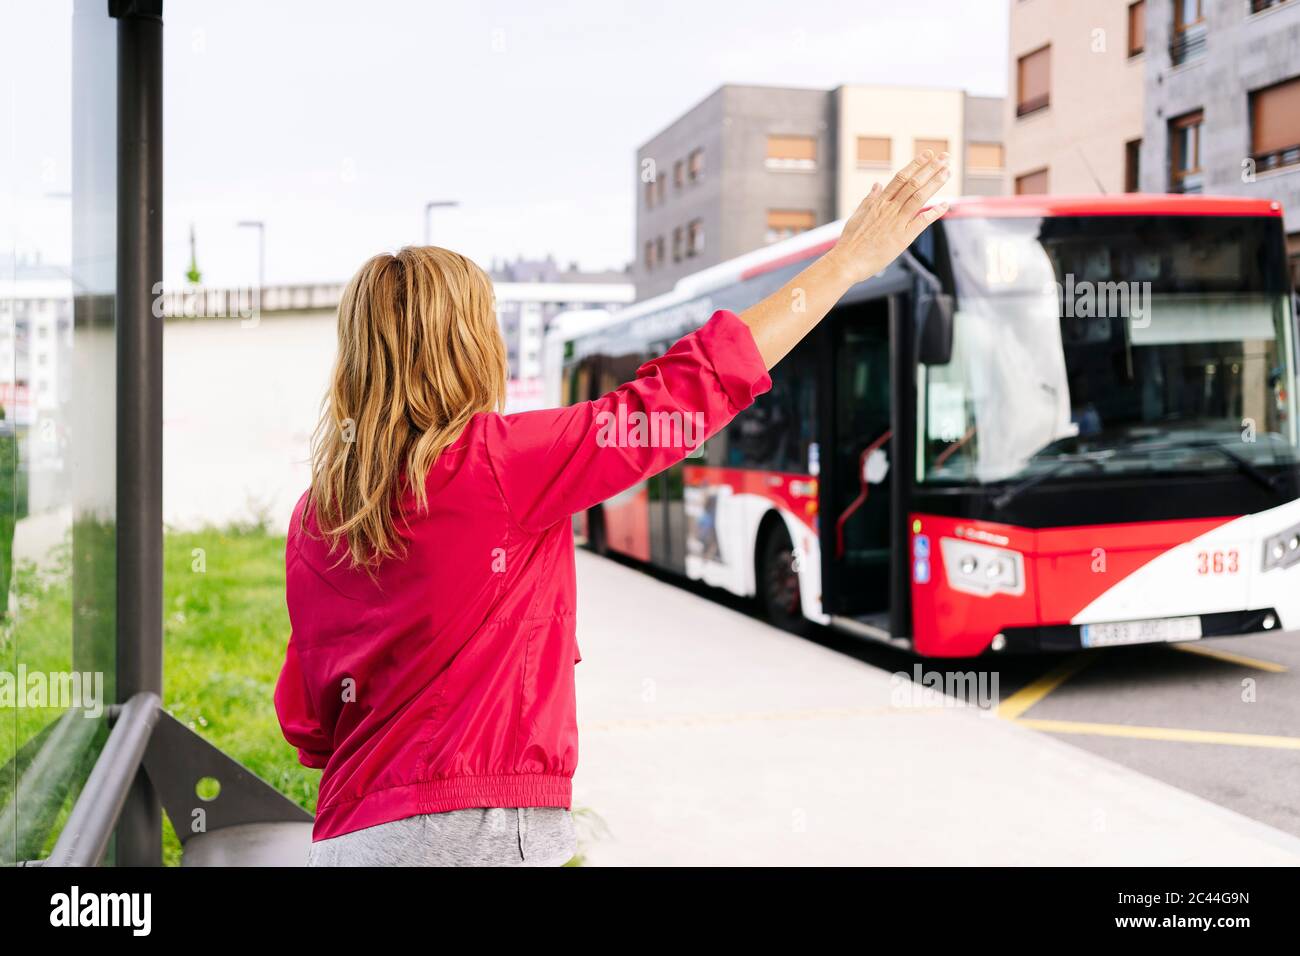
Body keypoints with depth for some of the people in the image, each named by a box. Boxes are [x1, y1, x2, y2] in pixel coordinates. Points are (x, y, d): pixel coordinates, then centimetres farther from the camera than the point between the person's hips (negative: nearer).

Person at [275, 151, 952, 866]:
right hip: (483, 826, -7)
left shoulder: (313, 513, 7)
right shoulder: (493, 461, -11)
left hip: (345, 836, 7)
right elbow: (690, 389, -8)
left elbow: (306, 721, 11)